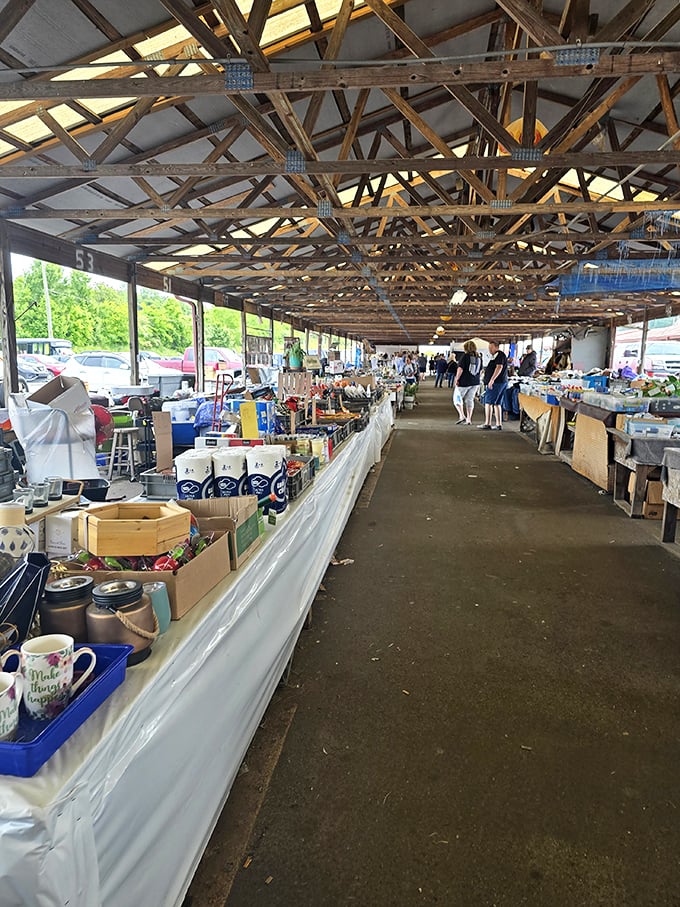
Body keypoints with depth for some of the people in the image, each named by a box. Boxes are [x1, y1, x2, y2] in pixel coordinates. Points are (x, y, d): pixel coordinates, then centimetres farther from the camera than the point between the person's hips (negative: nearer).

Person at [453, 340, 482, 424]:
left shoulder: (465, 356, -11)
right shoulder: (479, 357, 7)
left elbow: (460, 369, -16)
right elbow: (480, 371, 12)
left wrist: (456, 379, -9)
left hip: (464, 382, -6)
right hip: (475, 382, 6)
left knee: (457, 398, 8)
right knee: (470, 400, 12)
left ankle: (462, 416, -6)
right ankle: (469, 419, 10)